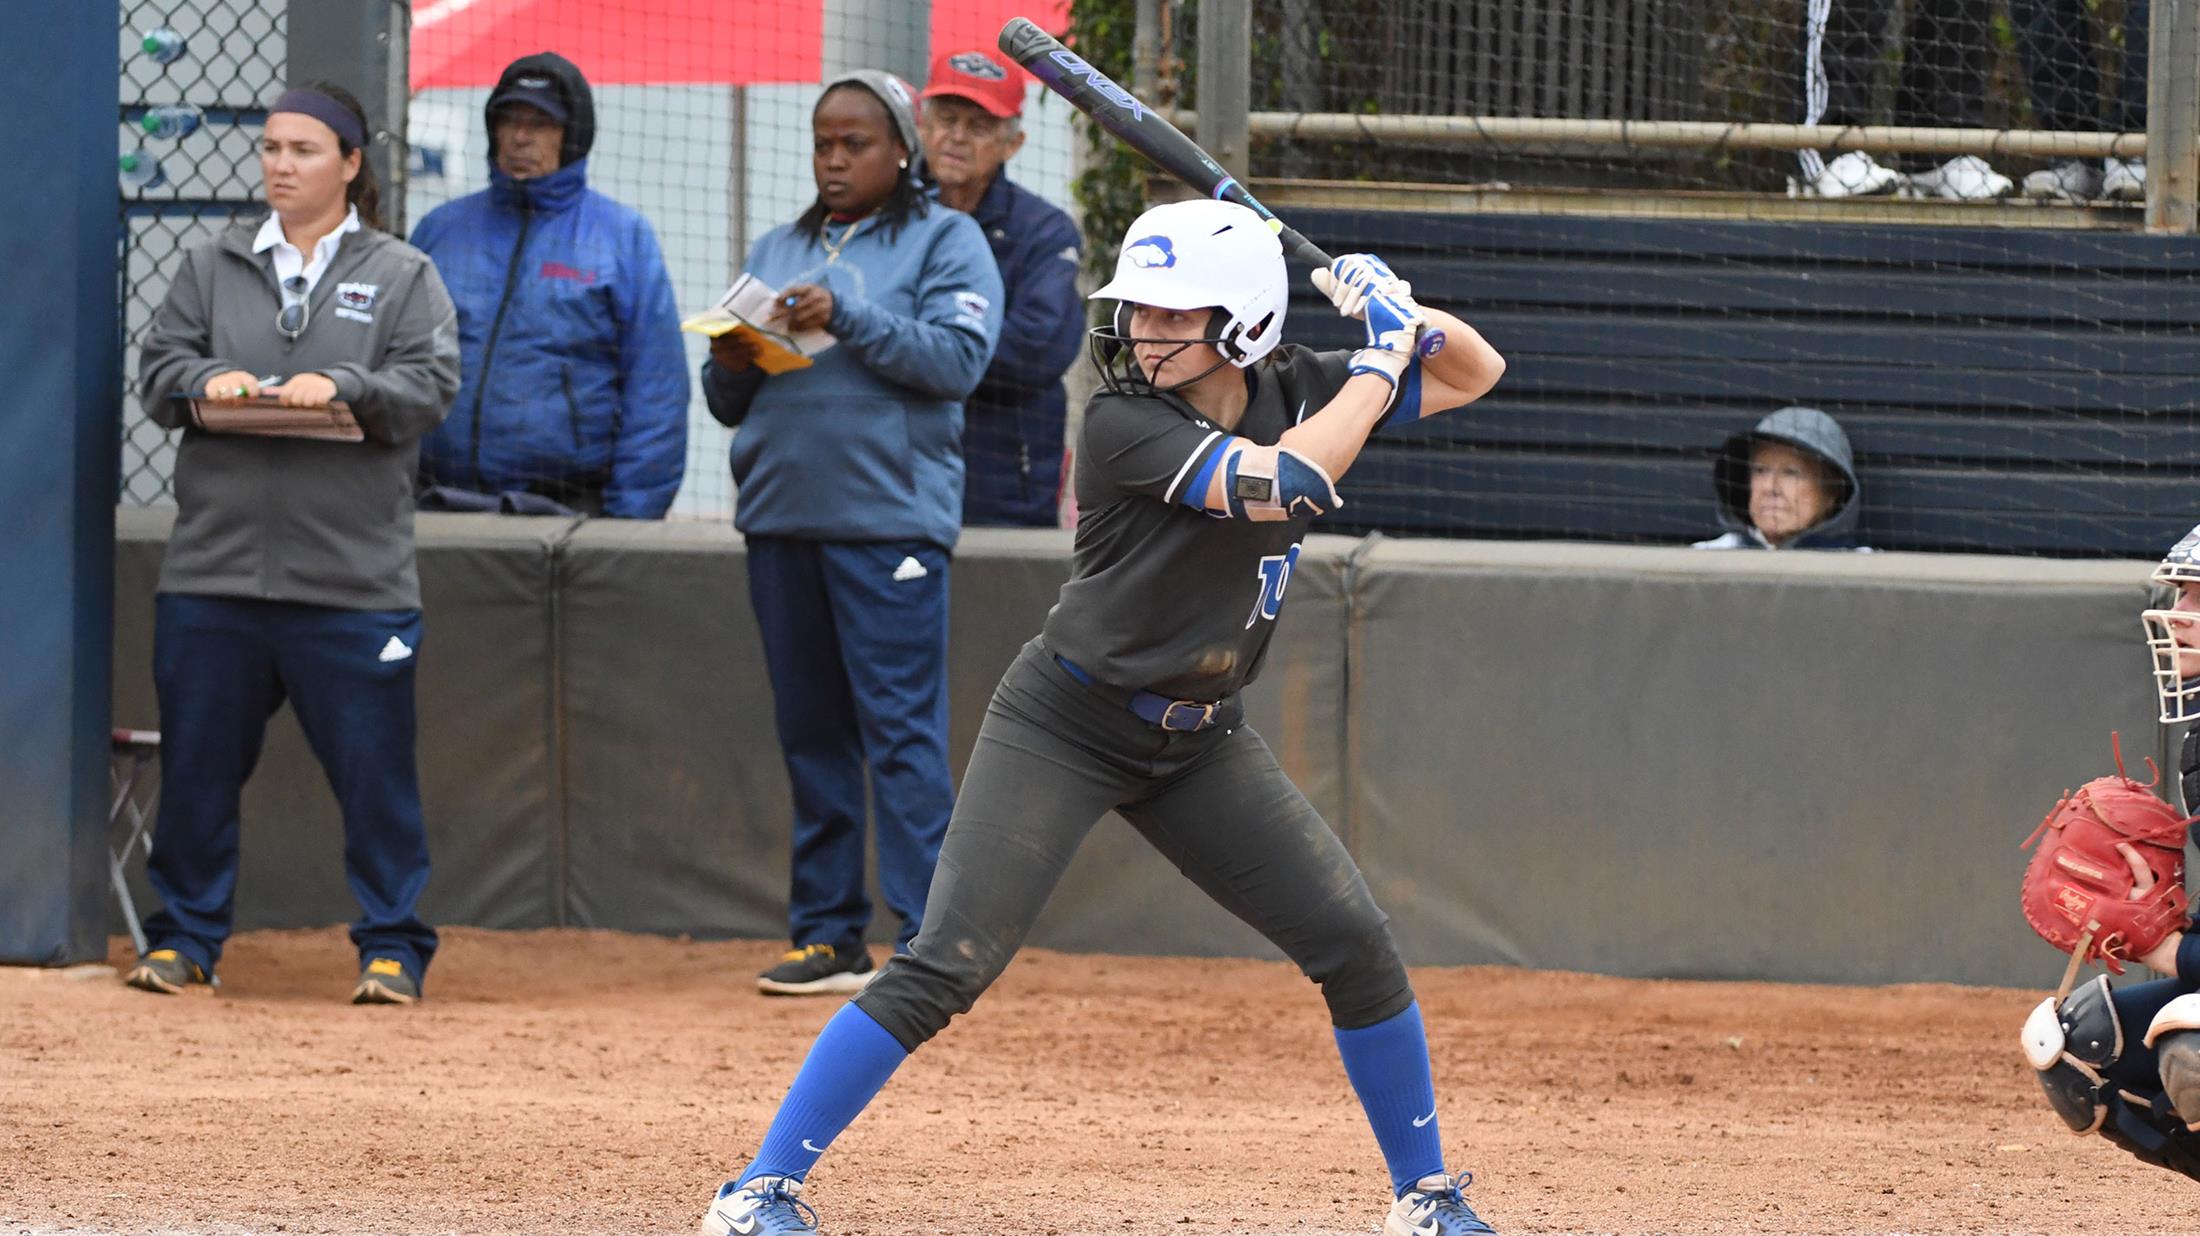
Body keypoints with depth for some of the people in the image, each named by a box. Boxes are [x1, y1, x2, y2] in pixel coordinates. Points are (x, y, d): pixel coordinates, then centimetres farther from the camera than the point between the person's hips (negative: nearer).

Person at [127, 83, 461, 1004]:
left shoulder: (402, 276, 7)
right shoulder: (212, 268, 14)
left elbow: (430, 386, -3)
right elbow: (158, 368, 8)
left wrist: (342, 386, -19)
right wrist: (205, 380, -13)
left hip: (352, 577, -2)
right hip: (215, 569, 2)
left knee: (374, 771, -2)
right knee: (197, 763, 5)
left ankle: (391, 948, 6)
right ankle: (184, 938, 16)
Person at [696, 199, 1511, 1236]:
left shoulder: (1293, 391, -2)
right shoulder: (1125, 422, -21)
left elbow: (1475, 373, 8)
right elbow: (1288, 484, -33)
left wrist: (1407, 314, -13)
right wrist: (1382, 352, -22)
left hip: (1198, 741, 6)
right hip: (1065, 727, -6)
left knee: (1353, 944, -2)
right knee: (945, 966, -17)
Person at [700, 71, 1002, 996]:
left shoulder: (945, 241, 5)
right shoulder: (777, 252, 21)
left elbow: (959, 358, -11)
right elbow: (731, 403, 19)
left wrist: (848, 320, -19)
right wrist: (731, 363, -3)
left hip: (890, 518, -6)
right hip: (780, 517, 6)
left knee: (901, 730, -10)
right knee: (809, 734, 7)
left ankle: (927, 943, -12)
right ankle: (827, 935, 12)